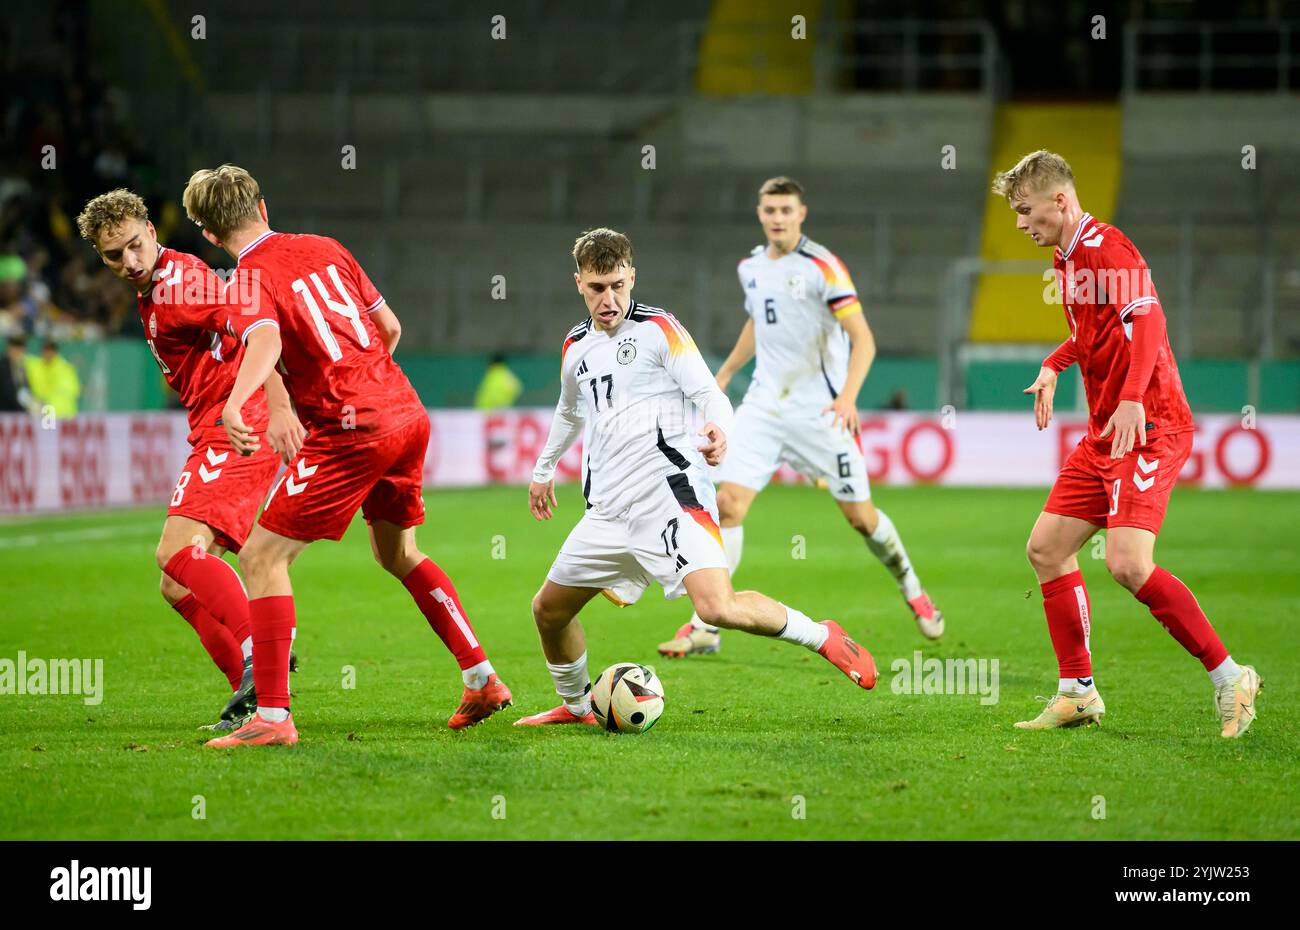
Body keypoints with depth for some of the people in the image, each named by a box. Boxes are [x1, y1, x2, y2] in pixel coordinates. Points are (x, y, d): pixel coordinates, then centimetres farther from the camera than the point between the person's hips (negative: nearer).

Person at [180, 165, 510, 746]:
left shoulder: (249, 279, -8)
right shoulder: (325, 249, 13)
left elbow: (265, 339, -31)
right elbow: (390, 327, 20)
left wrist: (234, 403, -47)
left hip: (351, 434, -8)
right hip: (407, 414, 8)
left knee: (262, 557, -3)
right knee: (397, 553, 28)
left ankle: (272, 717, -10)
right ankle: (482, 680, 30)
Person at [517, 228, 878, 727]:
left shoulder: (658, 328, -3)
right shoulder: (576, 347, 16)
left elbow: (709, 393, -9)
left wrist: (717, 428, -31)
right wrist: (544, 468, 47)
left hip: (669, 493, -7)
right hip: (609, 509, 7)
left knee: (718, 607, -25)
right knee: (548, 610, 7)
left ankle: (822, 636, -4)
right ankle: (576, 705, 32)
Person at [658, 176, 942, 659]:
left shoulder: (822, 266, -12)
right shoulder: (750, 266, 8)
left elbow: (863, 338, -16)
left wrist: (848, 396, -30)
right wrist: (724, 374, 25)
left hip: (820, 409, -4)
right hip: (763, 404, 5)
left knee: (860, 515, 2)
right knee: (728, 502, -11)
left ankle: (912, 590, 31)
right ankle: (706, 627, -9)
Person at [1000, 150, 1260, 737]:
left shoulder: (1105, 248, -13)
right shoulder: (1067, 257, 18)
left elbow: (1147, 318, -27)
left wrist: (1133, 399, -38)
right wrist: (1054, 366, 22)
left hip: (1147, 429, -10)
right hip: (1104, 435, 10)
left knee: (1128, 563, -22)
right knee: (1046, 549, 8)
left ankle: (1229, 678, -12)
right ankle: (1077, 693, 16)